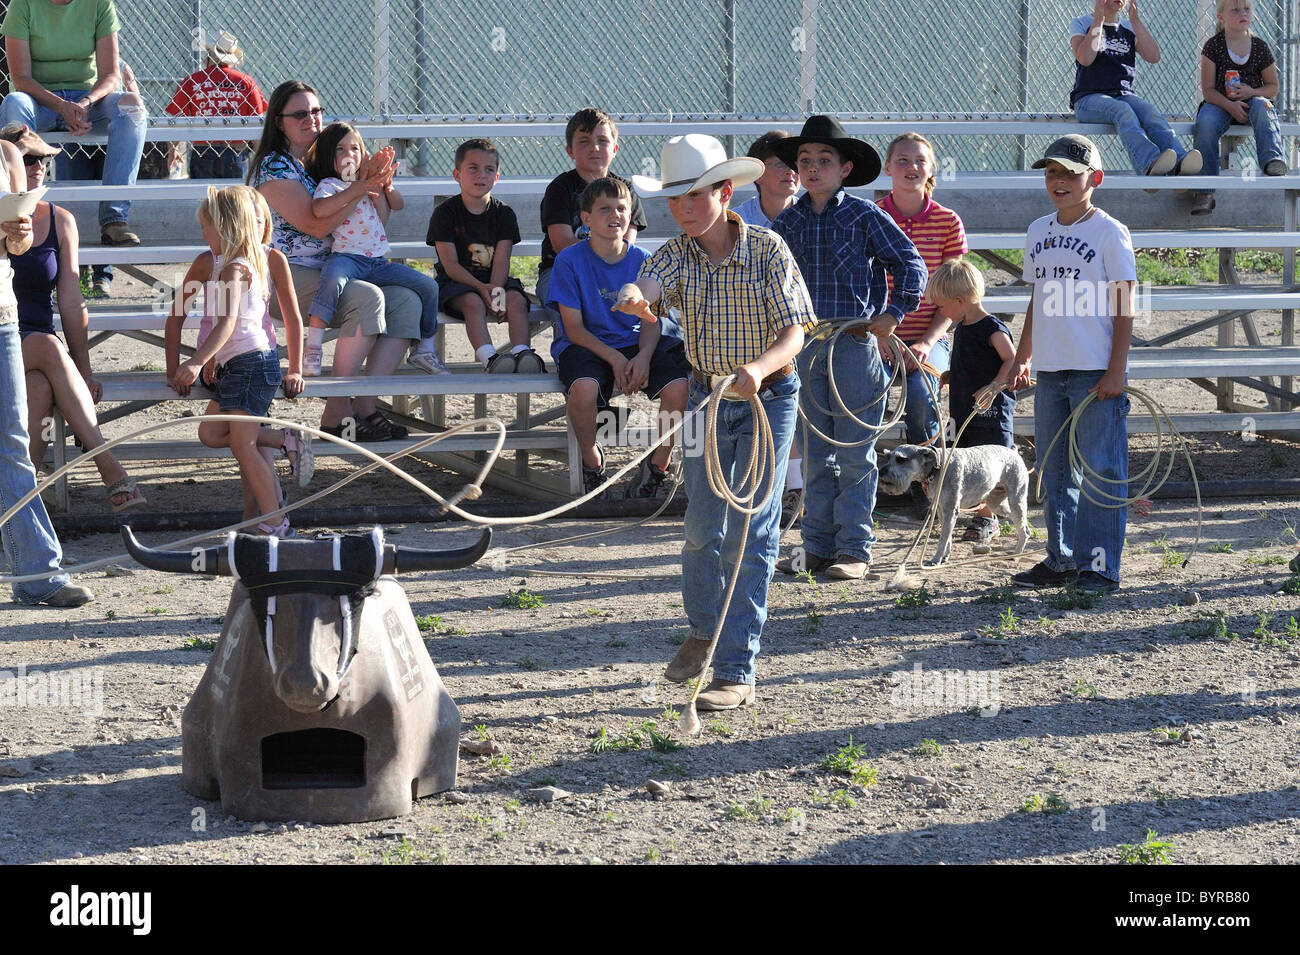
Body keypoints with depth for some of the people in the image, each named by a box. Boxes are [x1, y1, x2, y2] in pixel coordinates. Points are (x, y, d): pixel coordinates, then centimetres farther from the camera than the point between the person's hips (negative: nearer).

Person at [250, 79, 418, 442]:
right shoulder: (273, 167, -6)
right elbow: (314, 225, -18)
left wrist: (379, 185, 0)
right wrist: (361, 188, -19)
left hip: (330, 273, 8)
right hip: (285, 277, -8)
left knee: (406, 300, -14)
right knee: (366, 297, -31)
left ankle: (365, 404, -18)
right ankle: (337, 412, -27)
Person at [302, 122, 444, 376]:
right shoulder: (328, 185, -1)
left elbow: (398, 205, 26)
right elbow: (319, 210, -24)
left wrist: (386, 185, 5)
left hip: (378, 262, 7)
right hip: (346, 257, -6)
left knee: (428, 287, -3)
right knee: (333, 279, -41)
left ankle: (425, 349, 13)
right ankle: (312, 351, -37)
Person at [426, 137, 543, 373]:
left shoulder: (503, 213, 7)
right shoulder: (445, 212, -2)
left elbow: (501, 261, -3)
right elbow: (451, 265, -9)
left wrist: (495, 290, -24)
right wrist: (481, 288, -24)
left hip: (494, 280, 3)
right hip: (456, 283, -3)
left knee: (516, 299, -28)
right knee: (473, 302, -34)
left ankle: (522, 352, -44)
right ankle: (489, 358, -51)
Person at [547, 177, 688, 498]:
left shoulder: (642, 261, 3)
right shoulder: (570, 261, -6)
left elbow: (650, 322, 3)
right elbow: (574, 327, -8)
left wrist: (644, 357, -19)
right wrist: (614, 359, -22)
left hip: (634, 344, 3)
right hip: (586, 346, -3)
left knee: (679, 386, -26)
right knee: (583, 387, -38)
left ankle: (657, 466, -3)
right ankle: (592, 465, -9)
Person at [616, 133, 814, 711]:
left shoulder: (767, 251, -14)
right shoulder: (678, 254, -5)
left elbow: (794, 332, -19)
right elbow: (647, 282, -27)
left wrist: (760, 367, -39)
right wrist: (631, 296, -52)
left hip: (767, 399, -4)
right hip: (706, 396, 4)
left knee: (750, 533, -7)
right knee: (702, 524, 14)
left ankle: (737, 670, -5)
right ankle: (704, 630, 40)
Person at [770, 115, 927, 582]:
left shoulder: (866, 216, -3)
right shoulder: (786, 223, 8)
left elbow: (912, 265, 1)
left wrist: (893, 313, -7)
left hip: (856, 345, -4)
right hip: (806, 346, 4)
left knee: (854, 452, -1)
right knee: (816, 452, 8)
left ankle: (854, 548, 5)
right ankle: (817, 545, 14)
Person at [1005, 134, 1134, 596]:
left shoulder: (1109, 233, -6)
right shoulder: (1038, 231, 13)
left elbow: (1124, 306, -7)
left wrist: (1116, 370, -13)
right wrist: (1021, 359, 20)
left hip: (1096, 371, -7)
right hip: (1050, 369, 7)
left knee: (1100, 470, -5)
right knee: (1053, 470, 11)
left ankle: (1099, 566, -2)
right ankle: (1061, 560, 20)